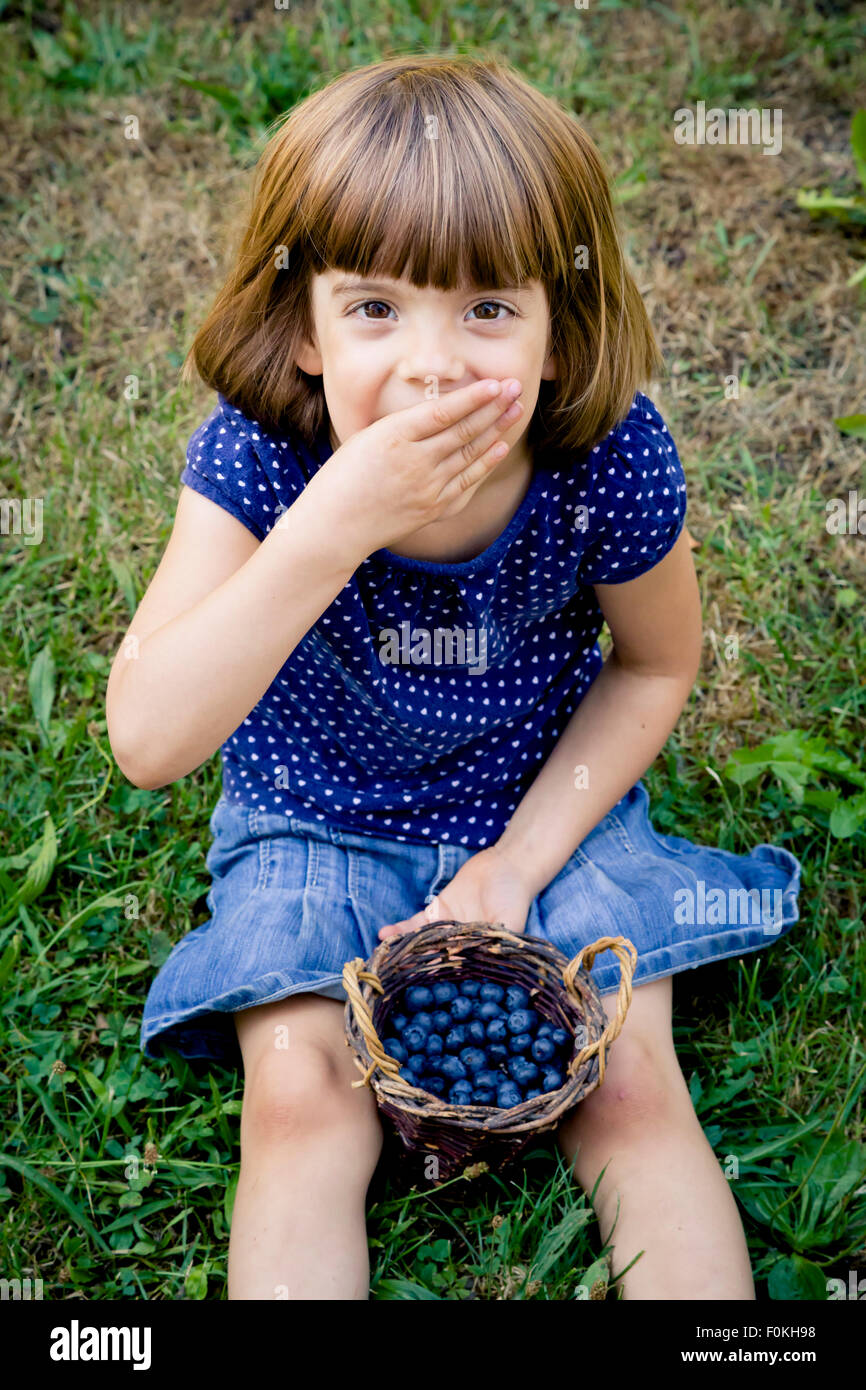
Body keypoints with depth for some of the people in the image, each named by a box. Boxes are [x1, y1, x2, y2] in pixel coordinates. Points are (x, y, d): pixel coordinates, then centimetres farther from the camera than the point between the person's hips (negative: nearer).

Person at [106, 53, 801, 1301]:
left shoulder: (612, 461, -23)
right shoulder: (255, 460, -26)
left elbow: (656, 663, -4)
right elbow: (149, 742, -34)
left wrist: (521, 860, -12)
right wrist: (335, 527, -46)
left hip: (548, 807, 1)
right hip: (317, 819, 0)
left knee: (631, 1086, -6)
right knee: (300, 1098, -13)